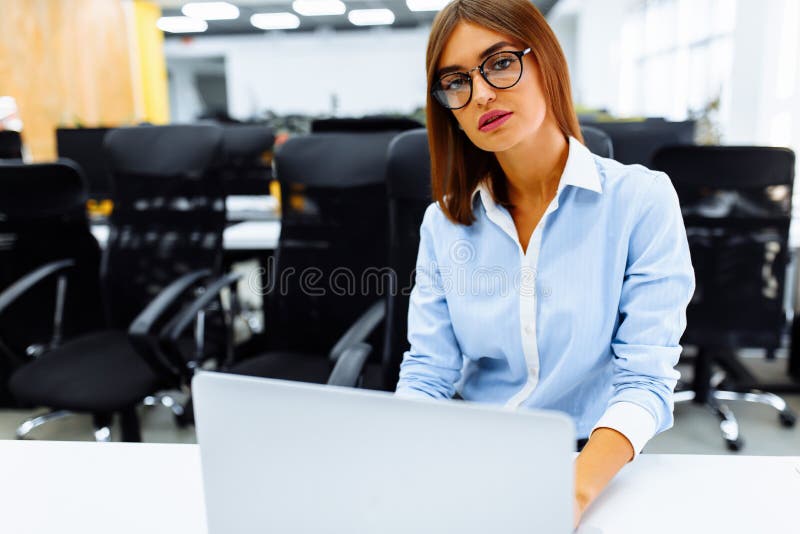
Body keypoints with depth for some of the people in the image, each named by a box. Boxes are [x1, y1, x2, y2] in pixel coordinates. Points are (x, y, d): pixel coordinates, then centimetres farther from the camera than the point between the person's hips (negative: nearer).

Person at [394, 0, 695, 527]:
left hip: (597, 462, -1)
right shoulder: (445, 221, 3)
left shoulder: (641, 198, -6)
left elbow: (646, 380, -11)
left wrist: (577, 487, -27)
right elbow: (426, 374, 0)